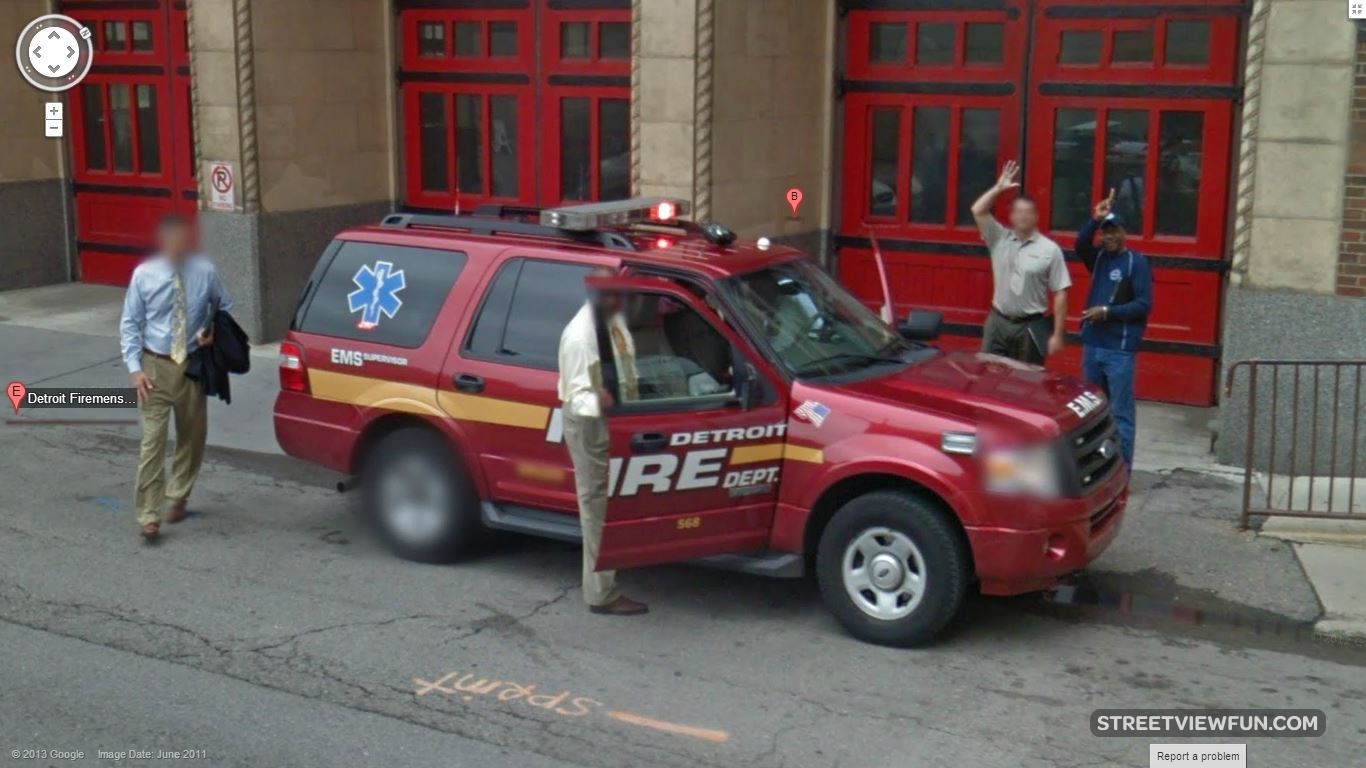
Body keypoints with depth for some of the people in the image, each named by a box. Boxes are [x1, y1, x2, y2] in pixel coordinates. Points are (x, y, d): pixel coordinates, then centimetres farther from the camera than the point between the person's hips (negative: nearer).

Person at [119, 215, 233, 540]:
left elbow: (225, 307, 9)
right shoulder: (144, 274, -9)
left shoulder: (205, 272, -8)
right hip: (155, 366, -2)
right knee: (153, 440, -7)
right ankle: (148, 516, -2)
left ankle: (178, 497, 37)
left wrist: (214, 331, -11)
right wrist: (135, 367, -9)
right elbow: (130, 324, -2)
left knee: (192, 436, 15)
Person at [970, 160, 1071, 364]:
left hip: (1031, 327, -3)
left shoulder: (1050, 249, -4)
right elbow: (978, 211, -4)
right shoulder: (1000, 239, 5)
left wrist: (1057, 334, -8)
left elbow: (1060, 295, -5)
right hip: (998, 323, 3)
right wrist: (999, 188, -8)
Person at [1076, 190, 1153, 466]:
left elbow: (1144, 304, -10)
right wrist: (1095, 220, -20)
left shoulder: (1136, 262, -5)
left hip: (1120, 349, -6)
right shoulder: (1098, 258, 11)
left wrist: (1108, 312, -16)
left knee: (1120, 411, -5)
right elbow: (1080, 245, -9)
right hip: (1092, 345, 6)